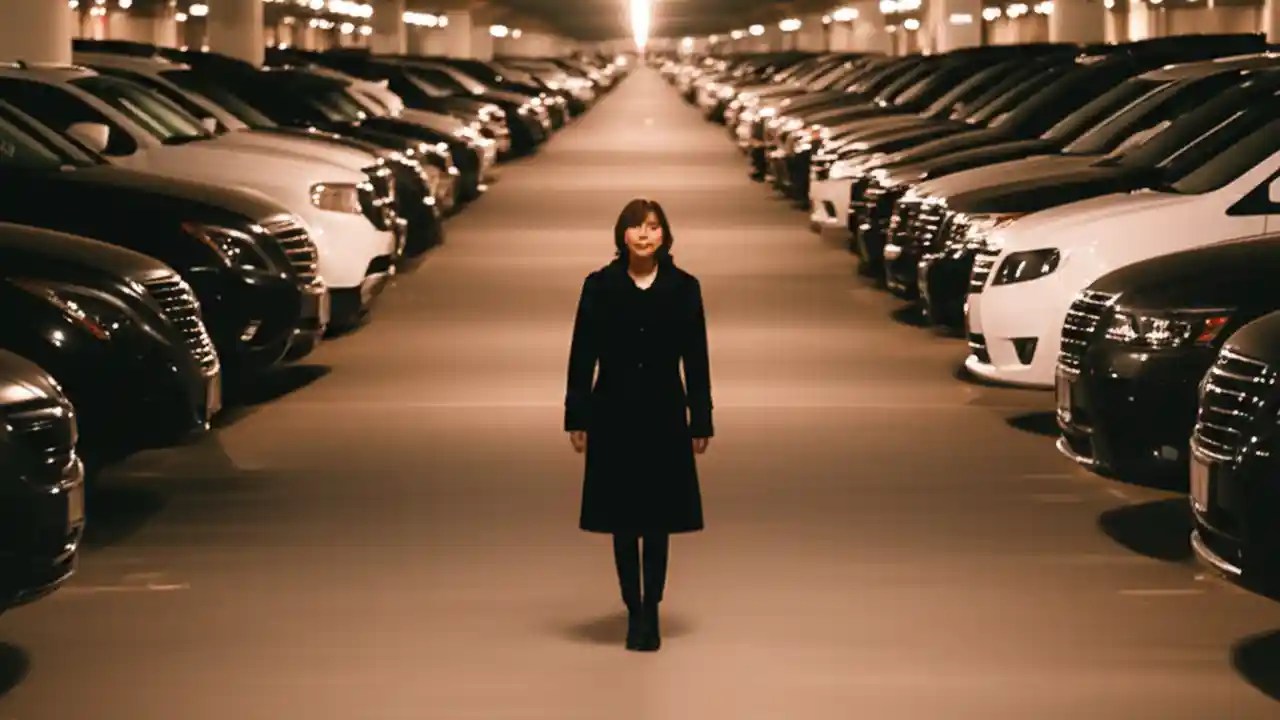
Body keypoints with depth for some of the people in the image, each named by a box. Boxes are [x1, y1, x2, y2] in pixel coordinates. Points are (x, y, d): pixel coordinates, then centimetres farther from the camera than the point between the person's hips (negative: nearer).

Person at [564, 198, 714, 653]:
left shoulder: (684, 287, 0)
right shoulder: (599, 286, -2)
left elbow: (696, 359, 2)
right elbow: (583, 355, 0)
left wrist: (701, 421, 1)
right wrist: (577, 418, -2)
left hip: (664, 415, 0)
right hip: (614, 415, 0)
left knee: (659, 517, 3)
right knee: (623, 518, 4)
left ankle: (651, 609, 12)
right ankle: (634, 611, 13)